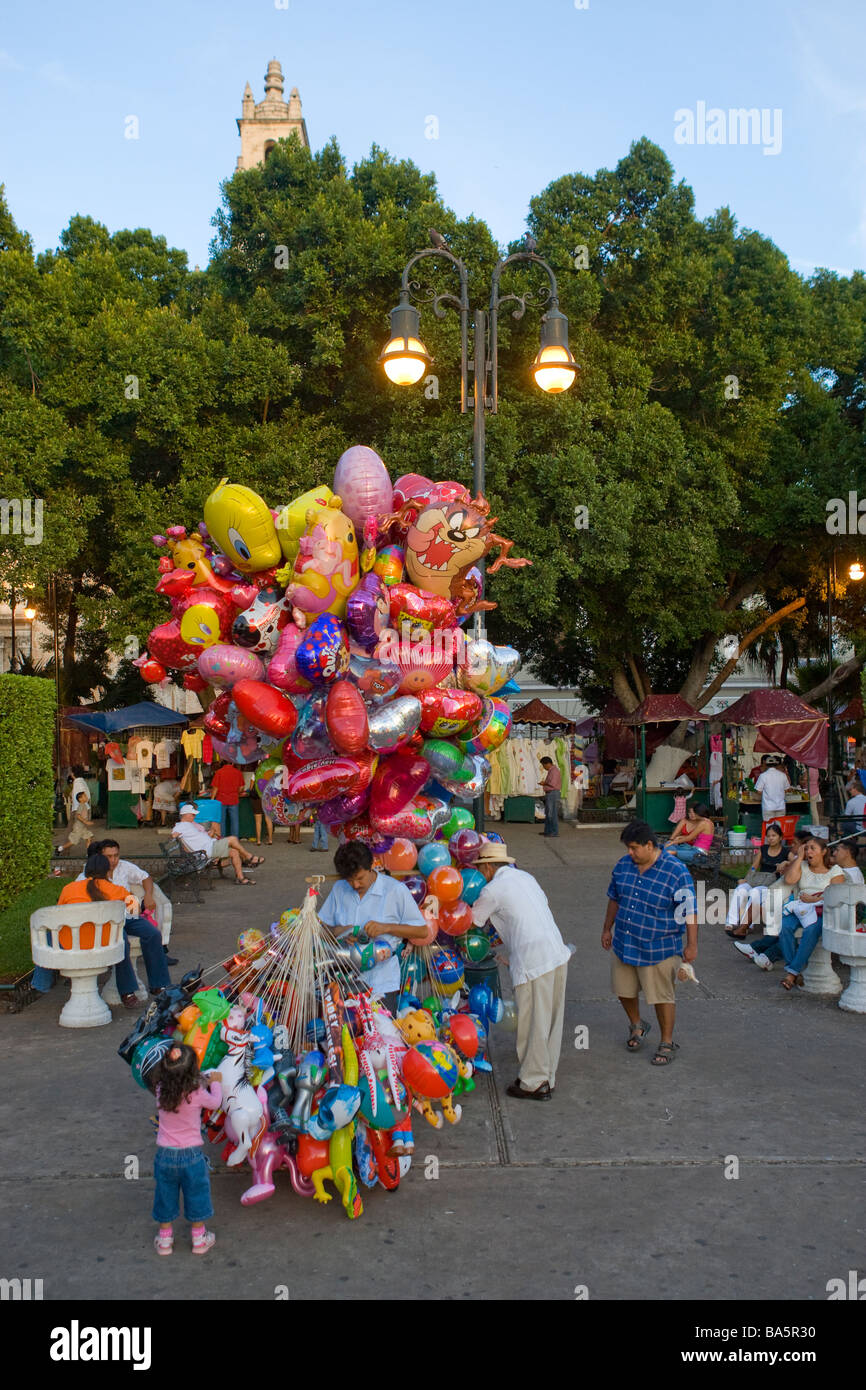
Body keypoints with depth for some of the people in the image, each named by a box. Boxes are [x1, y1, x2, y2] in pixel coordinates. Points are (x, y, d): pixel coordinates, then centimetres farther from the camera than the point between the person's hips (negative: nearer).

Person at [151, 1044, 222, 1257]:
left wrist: (204, 1082, 15)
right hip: (191, 1153, -3)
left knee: (166, 1195, 20)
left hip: (165, 1153, 3)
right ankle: (199, 1239, 30)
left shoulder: (161, 1091, -11)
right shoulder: (197, 1093, -21)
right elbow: (215, 1103, -2)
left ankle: (165, 1239, 33)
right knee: (196, 1195, 17)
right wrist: (215, 1083, 15)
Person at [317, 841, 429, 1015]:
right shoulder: (339, 889, 6)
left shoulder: (396, 890, -6)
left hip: (381, 980, -3)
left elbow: (422, 931, -3)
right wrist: (337, 931, -12)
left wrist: (386, 927, -16)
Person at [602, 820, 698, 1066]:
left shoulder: (676, 872, -18)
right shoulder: (623, 865, -1)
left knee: (662, 997, 6)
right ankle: (637, 1026, 44)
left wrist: (692, 945, -11)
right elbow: (614, 899, 13)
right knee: (624, 990, 17)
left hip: (659, 948, -5)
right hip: (624, 944, 6)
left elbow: (690, 911, -12)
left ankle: (667, 1043, 25)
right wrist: (607, 929, 18)